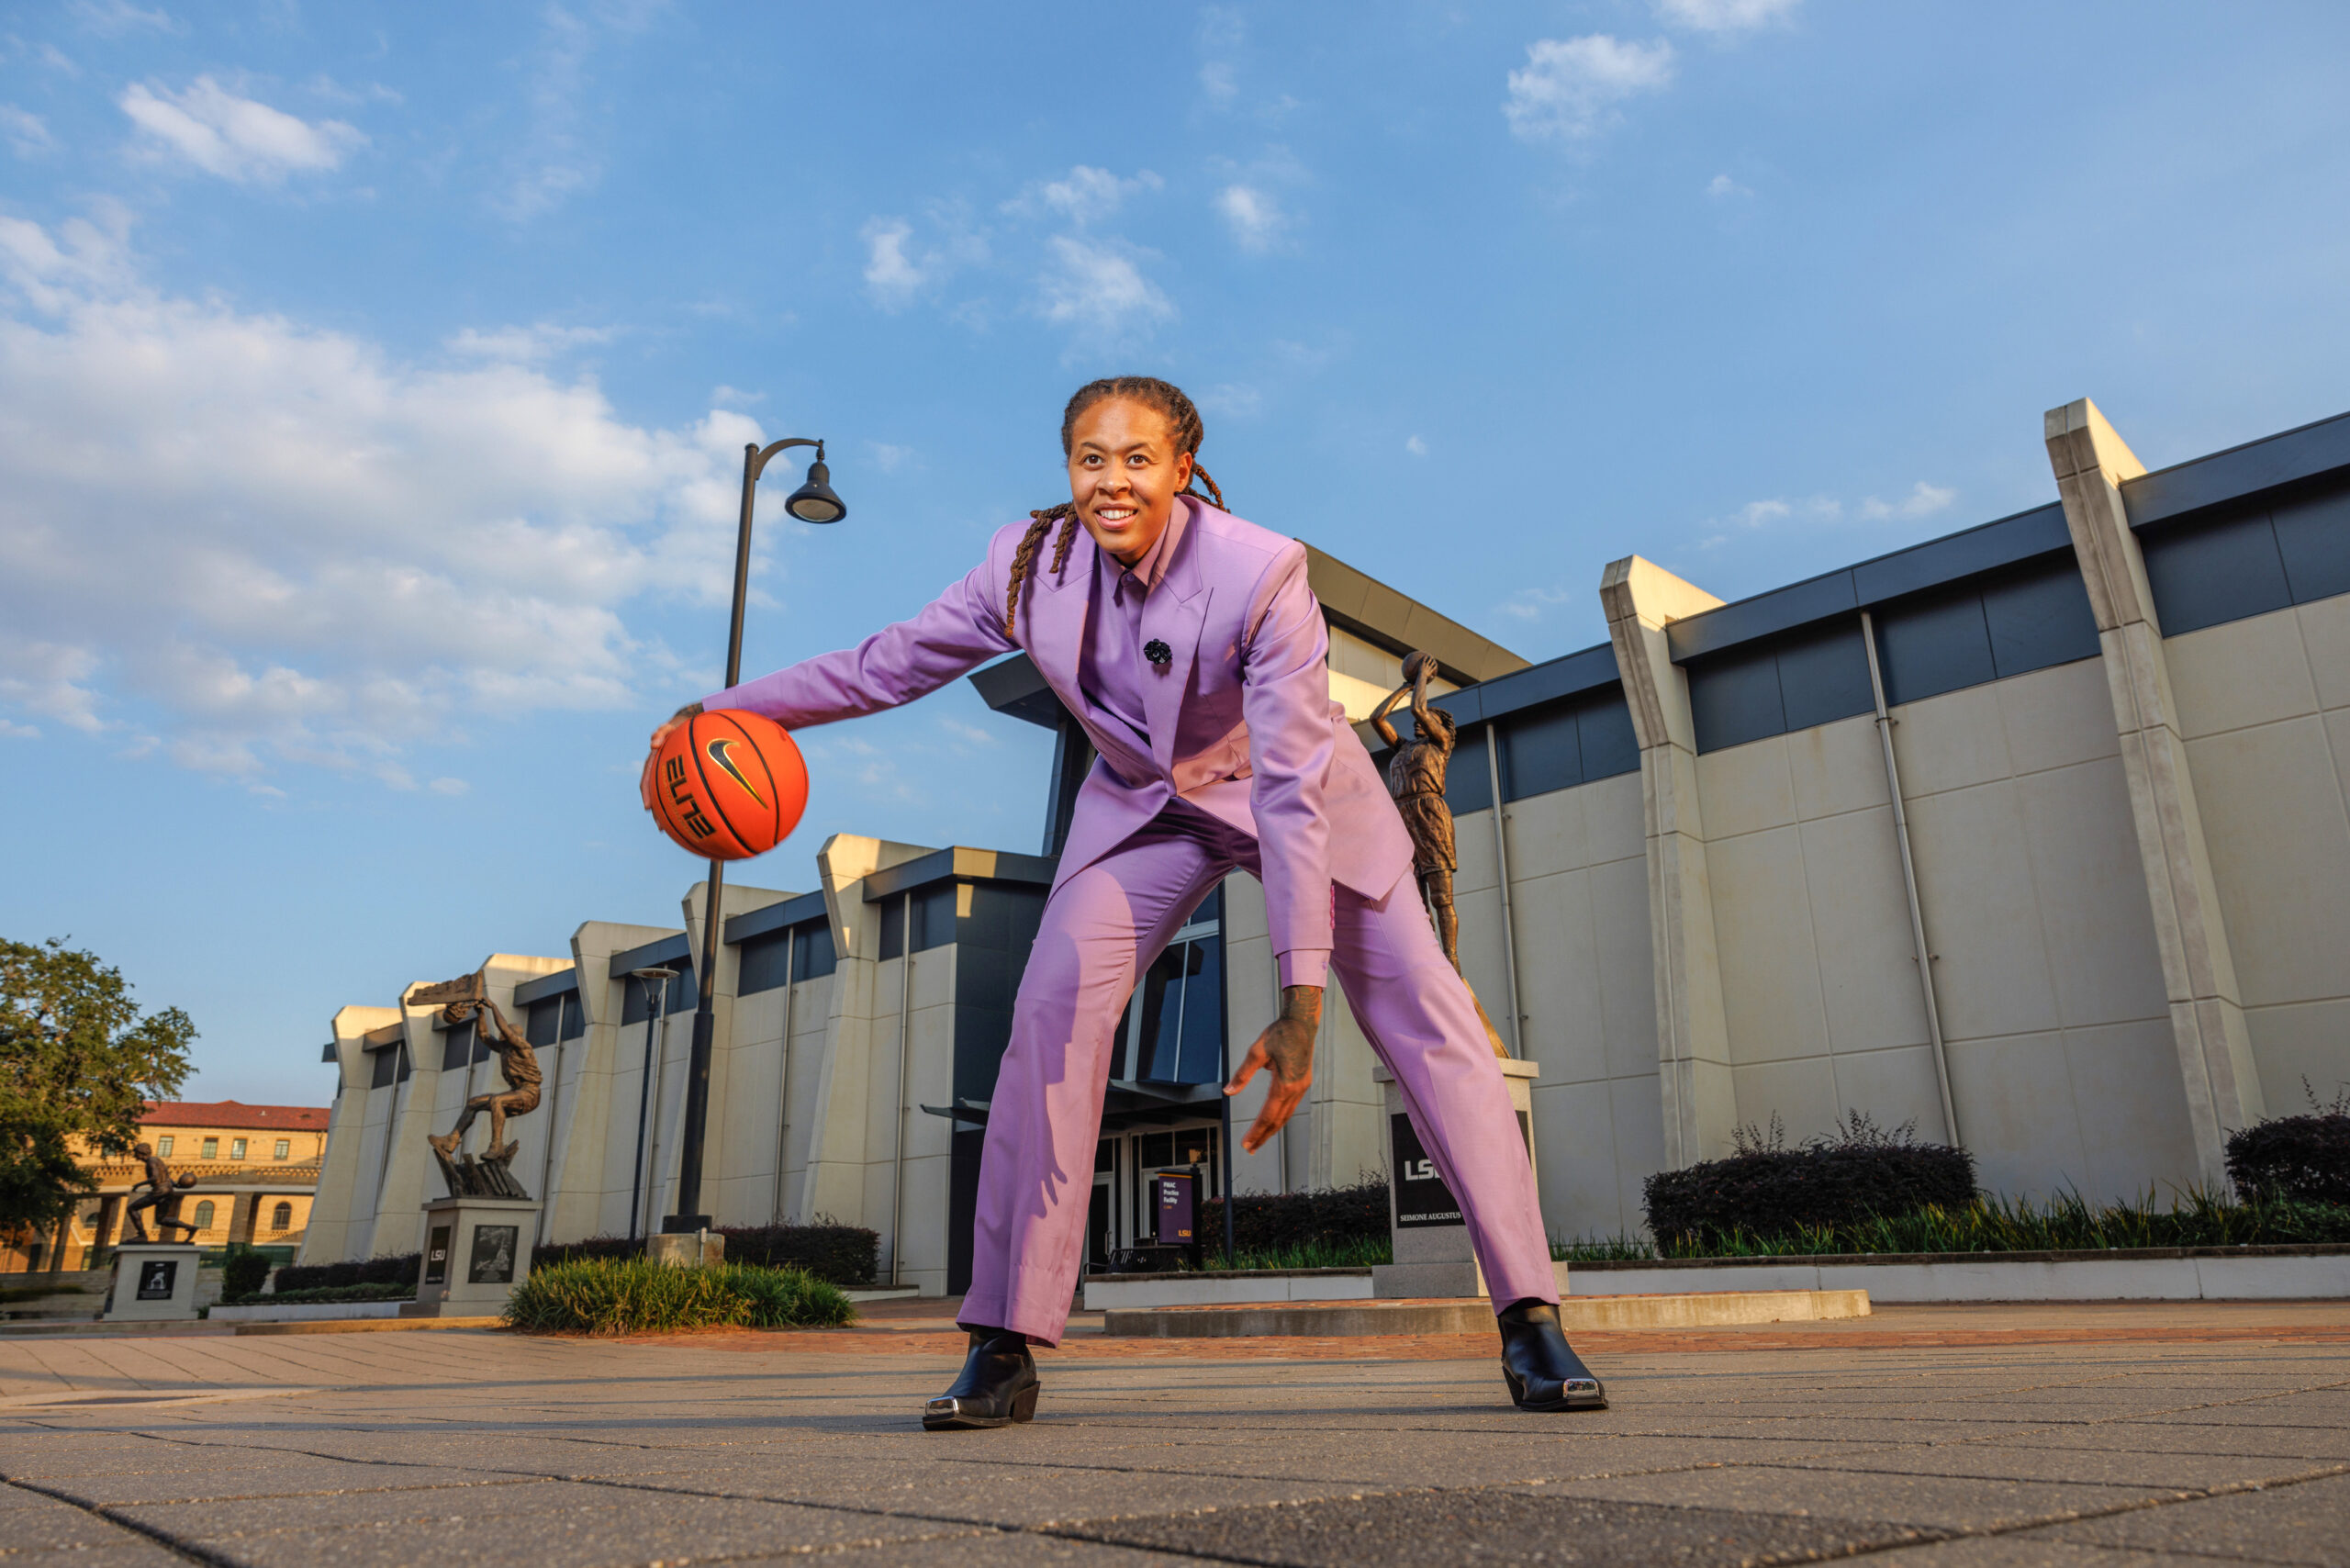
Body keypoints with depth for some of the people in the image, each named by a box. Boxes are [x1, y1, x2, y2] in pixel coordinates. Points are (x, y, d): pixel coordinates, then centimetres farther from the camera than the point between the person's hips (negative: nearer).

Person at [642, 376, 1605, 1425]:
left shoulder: (1262, 571, -30)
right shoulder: (1032, 564, -17)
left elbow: (1291, 791, -32)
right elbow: (888, 664, -4)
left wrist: (1299, 1002, -36)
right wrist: (728, 708, -4)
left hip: (1288, 797, -2)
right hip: (1142, 805, 3)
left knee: (1426, 1017, -12)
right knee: (1051, 1011, -17)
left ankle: (1530, 1322, -1)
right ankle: (1003, 1348, -9)